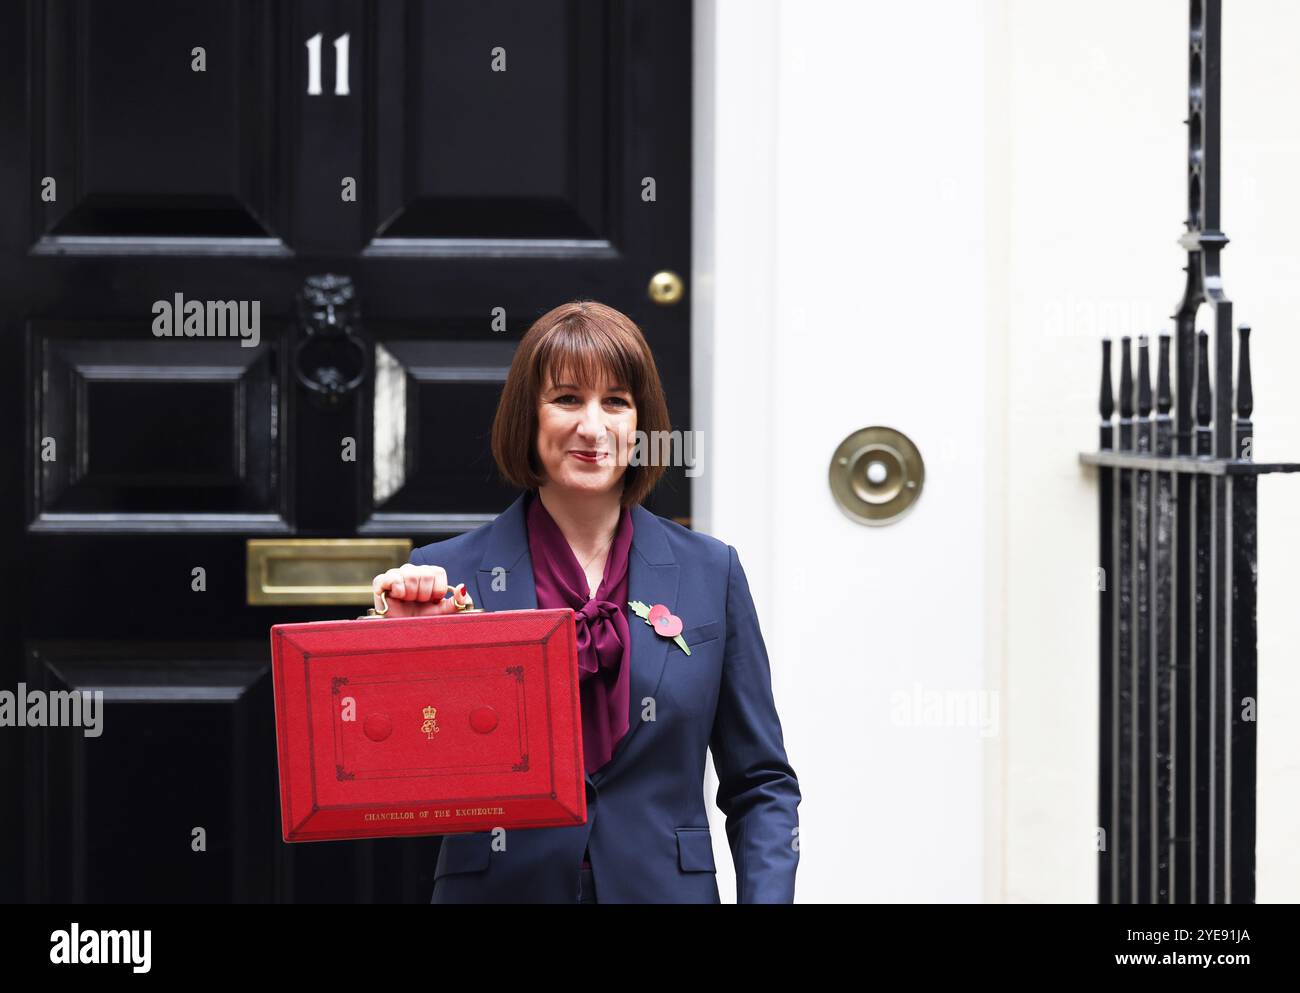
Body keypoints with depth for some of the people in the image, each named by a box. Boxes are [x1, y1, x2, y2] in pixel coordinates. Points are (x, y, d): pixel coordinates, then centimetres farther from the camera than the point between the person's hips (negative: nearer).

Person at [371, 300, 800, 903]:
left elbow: (761, 785, 7)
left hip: (663, 887, 1)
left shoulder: (710, 573, 3)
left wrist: (766, 896, -7)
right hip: (499, 888, -1)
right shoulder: (448, 576, -3)